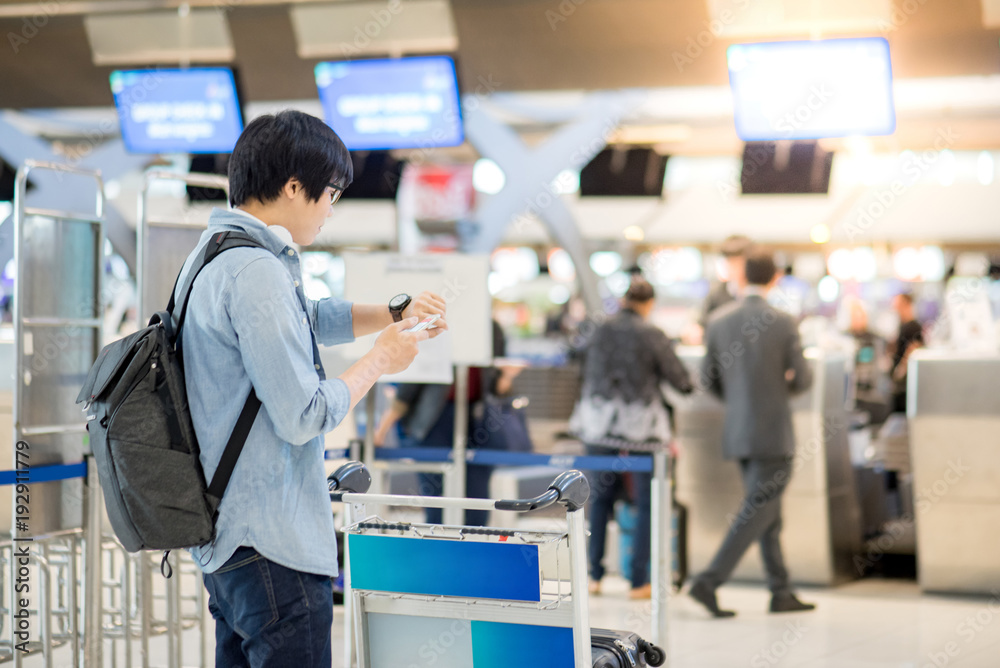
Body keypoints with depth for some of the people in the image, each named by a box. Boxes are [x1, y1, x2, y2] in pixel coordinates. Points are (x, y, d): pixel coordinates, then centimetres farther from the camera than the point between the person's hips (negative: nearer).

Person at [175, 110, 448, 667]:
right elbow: (304, 418, -20)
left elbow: (310, 318, 33)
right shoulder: (256, 272, -19)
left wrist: (395, 313, 22)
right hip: (273, 548, -11)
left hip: (227, 538, 11)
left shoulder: (215, 254, 15)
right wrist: (381, 359, -6)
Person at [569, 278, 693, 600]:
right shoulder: (652, 335, -6)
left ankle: (595, 575, 14)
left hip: (599, 424, 4)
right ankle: (639, 580, 2)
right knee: (648, 501, 5)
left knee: (601, 495, 15)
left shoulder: (600, 331, 5)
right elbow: (681, 380, -2)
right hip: (640, 427, -4)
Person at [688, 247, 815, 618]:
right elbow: (803, 379, -6)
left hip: (738, 432, 5)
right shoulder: (783, 323, -12)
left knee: (768, 514, 14)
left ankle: (781, 593, 18)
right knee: (758, 511, -3)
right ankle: (709, 581, -13)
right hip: (773, 433, -5)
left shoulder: (718, 320, 0)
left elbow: (709, 379, 7)